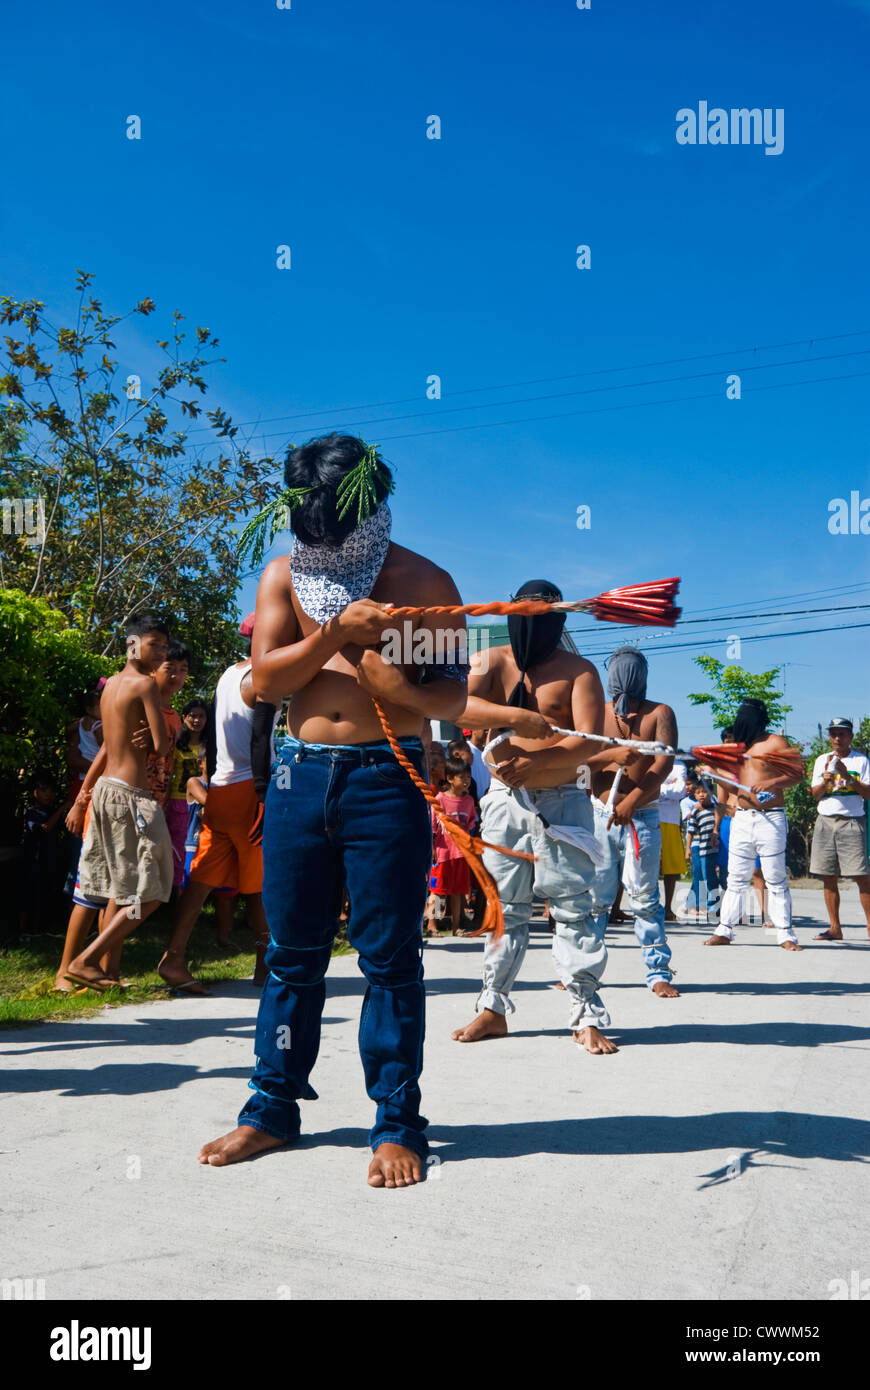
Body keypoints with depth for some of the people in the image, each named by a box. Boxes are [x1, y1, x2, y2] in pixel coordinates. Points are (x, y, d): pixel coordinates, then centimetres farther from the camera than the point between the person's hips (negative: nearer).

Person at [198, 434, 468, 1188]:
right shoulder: (285, 575, 7)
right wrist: (335, 630, -17)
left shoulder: (423, 582, 0)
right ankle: (273, 1108, 25)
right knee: (293, 952, 11)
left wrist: (407, 689, -21)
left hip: (387, 777, -3)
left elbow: (455, 695, 0)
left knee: (389, 957, 1)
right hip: (301, 773, 3)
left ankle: (397, 1125, 13)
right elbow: (265, 678, -2)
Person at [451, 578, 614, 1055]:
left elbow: (589, 739, -12)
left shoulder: (578, 670, 0)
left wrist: (534, 763, -22)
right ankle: (493, 1010, 19)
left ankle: (587, 1017, 0)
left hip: (561, 802, -2)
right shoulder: (491, 662, 6)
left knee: (572, 907, -5)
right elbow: (457, 703, -14)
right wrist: (517, 716, -25)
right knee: (503, 907, 10)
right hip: (503, 801, 3)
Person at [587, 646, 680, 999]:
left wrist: (631, 801, -18)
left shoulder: (660, 713, 5)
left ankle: (659, 973, 5)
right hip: (600, 814, 1)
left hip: (643, 816, -1)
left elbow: (665, 762, -8)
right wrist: (613, 754, -20)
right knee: (594, 896, 4)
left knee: (645, 897, -2)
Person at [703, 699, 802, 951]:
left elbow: (796, 775, -6)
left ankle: (785, 935, 3)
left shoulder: (775, 743, -2)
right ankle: (725, 931, 12)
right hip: (741, 818, 5)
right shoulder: (737, 745, 16)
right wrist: (715, 771, 9)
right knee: (736, 878, 7)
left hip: (771, 819, -5)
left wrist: (772, 782, -20)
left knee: (776, 879, -2)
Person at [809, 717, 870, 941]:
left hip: (852, 821, -3)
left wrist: (847, 777, -15)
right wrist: (826, 781, -10)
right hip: (826, 821, 4)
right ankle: (835, 928, 7)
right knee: (828, 877, 2)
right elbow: (816, 794, 10)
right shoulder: (822, 760, 15)